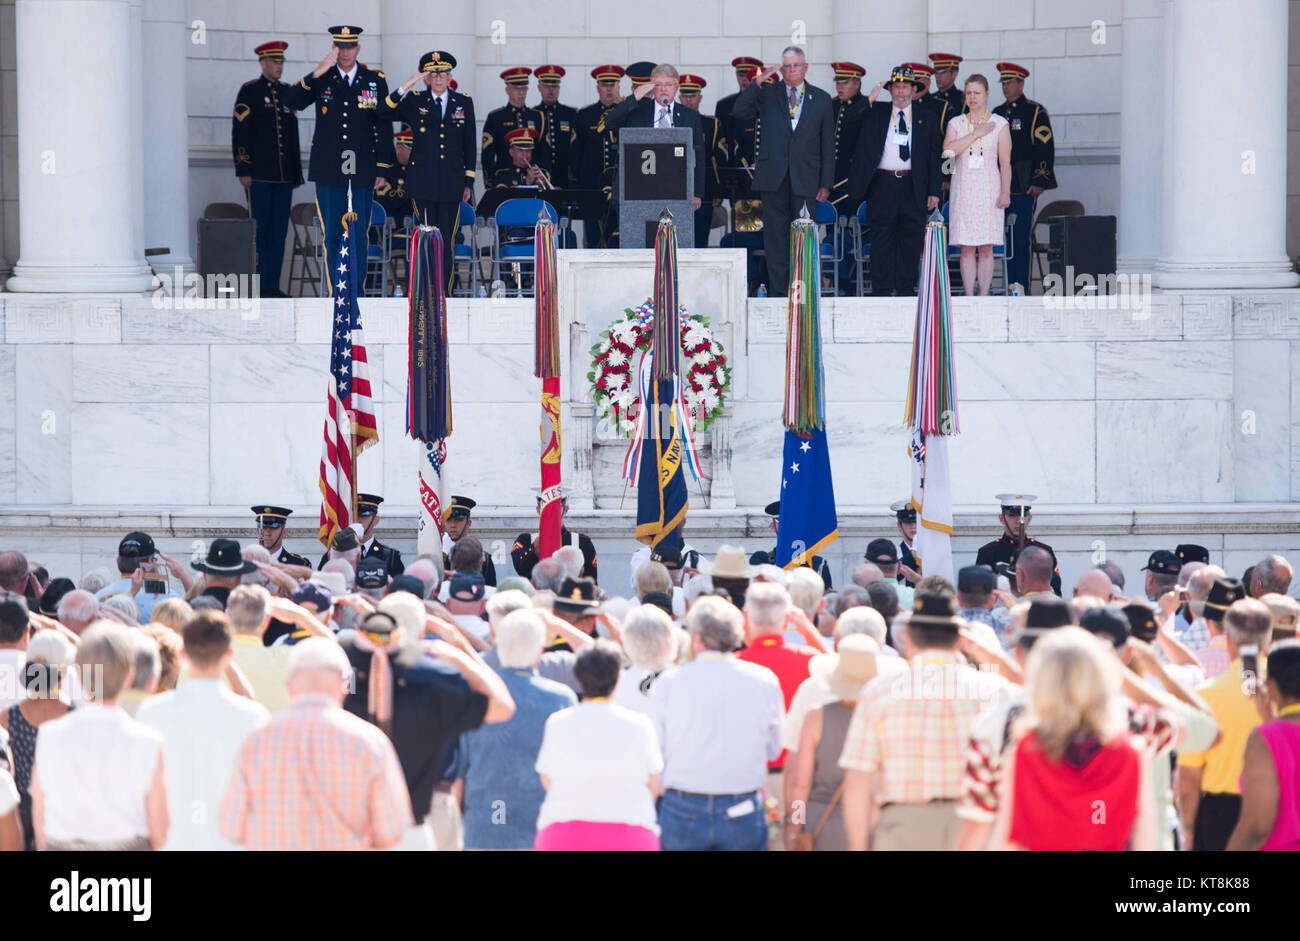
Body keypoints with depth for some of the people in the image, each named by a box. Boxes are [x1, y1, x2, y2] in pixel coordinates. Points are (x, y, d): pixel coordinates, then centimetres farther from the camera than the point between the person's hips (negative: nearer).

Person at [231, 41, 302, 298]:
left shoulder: (287, 92, 16)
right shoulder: (249, 91, 0)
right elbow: (240, 132, -4)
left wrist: (297, 171, 16)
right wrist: (243, 170, -11)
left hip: (283, 176, 5)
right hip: (259, 175, -5)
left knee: (278, 231, 4)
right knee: (258, 230, -5)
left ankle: (273, 286, 7)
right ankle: (258, 286, -4)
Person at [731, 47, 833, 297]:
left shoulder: (821, 99, 9)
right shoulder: (767, 95, 8)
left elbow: (827, 144, 9)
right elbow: (739, 113, -7)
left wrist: (825, 183, 3)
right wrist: (759, 81, -14)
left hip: (805, 180, 0)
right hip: (774, 180, 0)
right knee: (775, 237, 1)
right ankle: (778, 292, 5)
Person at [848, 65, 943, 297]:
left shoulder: (927, 118, 9)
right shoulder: (875, 115, 8)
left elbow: (934, 156, 9)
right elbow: (862, 152, 4)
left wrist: (934, 191, 3)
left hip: (913, 188, 1)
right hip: (883, 185, -1)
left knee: (911, 241, 3)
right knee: (882, 241, 1)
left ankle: (907, 289, 11)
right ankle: (881, 292, 5)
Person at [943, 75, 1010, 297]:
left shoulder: (999, 124, 5)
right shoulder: (956, 123, 10)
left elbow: (1005, 163, 2)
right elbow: (948, 150, -8)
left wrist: (1005, 193, -6)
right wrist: (976, 134, -9)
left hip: (988, 189, -1)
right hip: (963, 190, 1)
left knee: (986, 249, -4)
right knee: (967, 249, -1)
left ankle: (983, 296, -2)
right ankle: (969, 298, 1)